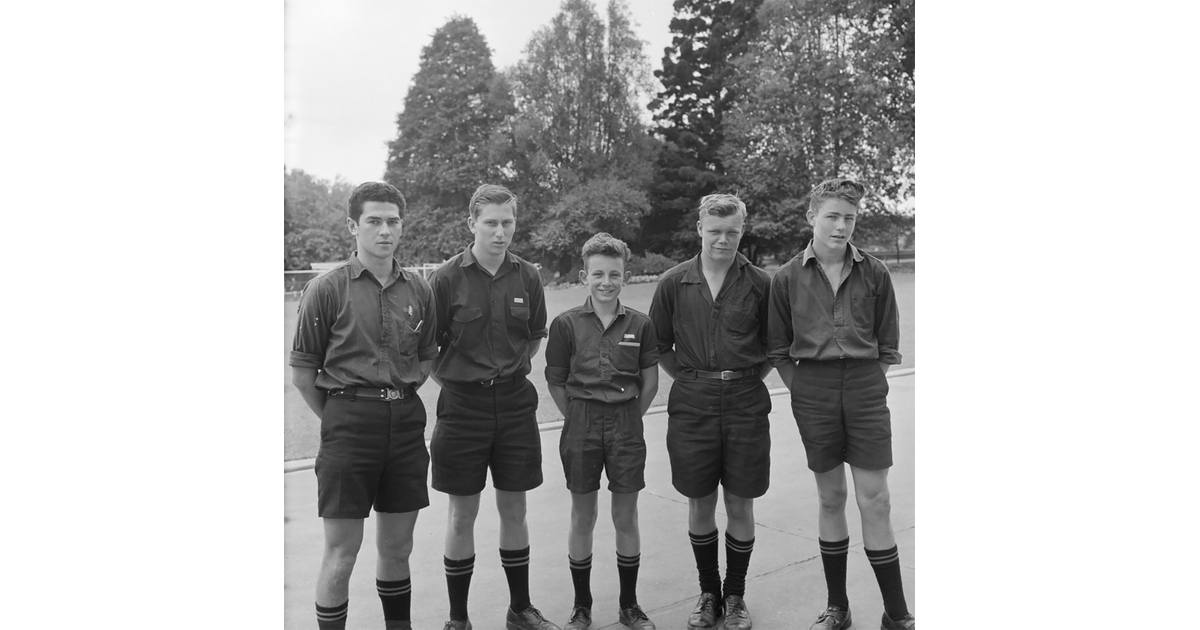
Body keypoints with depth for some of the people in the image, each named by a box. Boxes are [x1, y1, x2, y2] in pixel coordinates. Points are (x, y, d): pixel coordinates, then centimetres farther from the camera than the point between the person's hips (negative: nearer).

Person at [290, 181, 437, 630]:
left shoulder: (418, 290, 6)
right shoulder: (327, 289, -4)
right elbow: (302, 370, -1)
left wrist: (400, 399, 9)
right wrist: (338, 419, 2)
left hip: (406, 421, 4)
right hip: (349, 423, -3)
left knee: (397, 546, 14)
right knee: (341, 551, 3)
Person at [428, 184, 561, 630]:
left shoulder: (527, 277, 1)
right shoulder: (448, 278, -8)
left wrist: (510, 372, 8)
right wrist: (456, 381, -5)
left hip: (515, 401, 3)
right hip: (463, 404, -2)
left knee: (514, 510, 12)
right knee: (462, 516, 6)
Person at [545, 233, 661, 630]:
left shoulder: (639, 325, -1)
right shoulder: (566, 324, -4)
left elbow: (650, 381, 5)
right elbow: (555, 382, 2)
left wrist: (628, 418, 3)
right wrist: (580, 419, 0)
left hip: (627, 424, 1)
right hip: (581, 423, -1)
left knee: (626, 518, 8)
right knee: (582, 518, 8)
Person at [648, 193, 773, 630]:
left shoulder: (759, 284, -1)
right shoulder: (674, 283, 1)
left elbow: (773, 347, 10)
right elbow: (660, 344, 10)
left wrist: (746, 379, 4)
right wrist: (691, 380, 5)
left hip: (745, 404, -1)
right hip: (692, 405, 1)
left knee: (740, 503, 6)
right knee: (699, 504, 9)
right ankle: (708, 593, 27)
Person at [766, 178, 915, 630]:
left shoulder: (873, 274, 2)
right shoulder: (788, 278, 1)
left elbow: (888, 345, 8)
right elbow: (778, 349, 7)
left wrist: (870, 384, 1)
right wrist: (803, 389, 0)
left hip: (866, 387, 0)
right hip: (812, 392, 0)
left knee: (874, 500, 0)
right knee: (830, 497, 9)